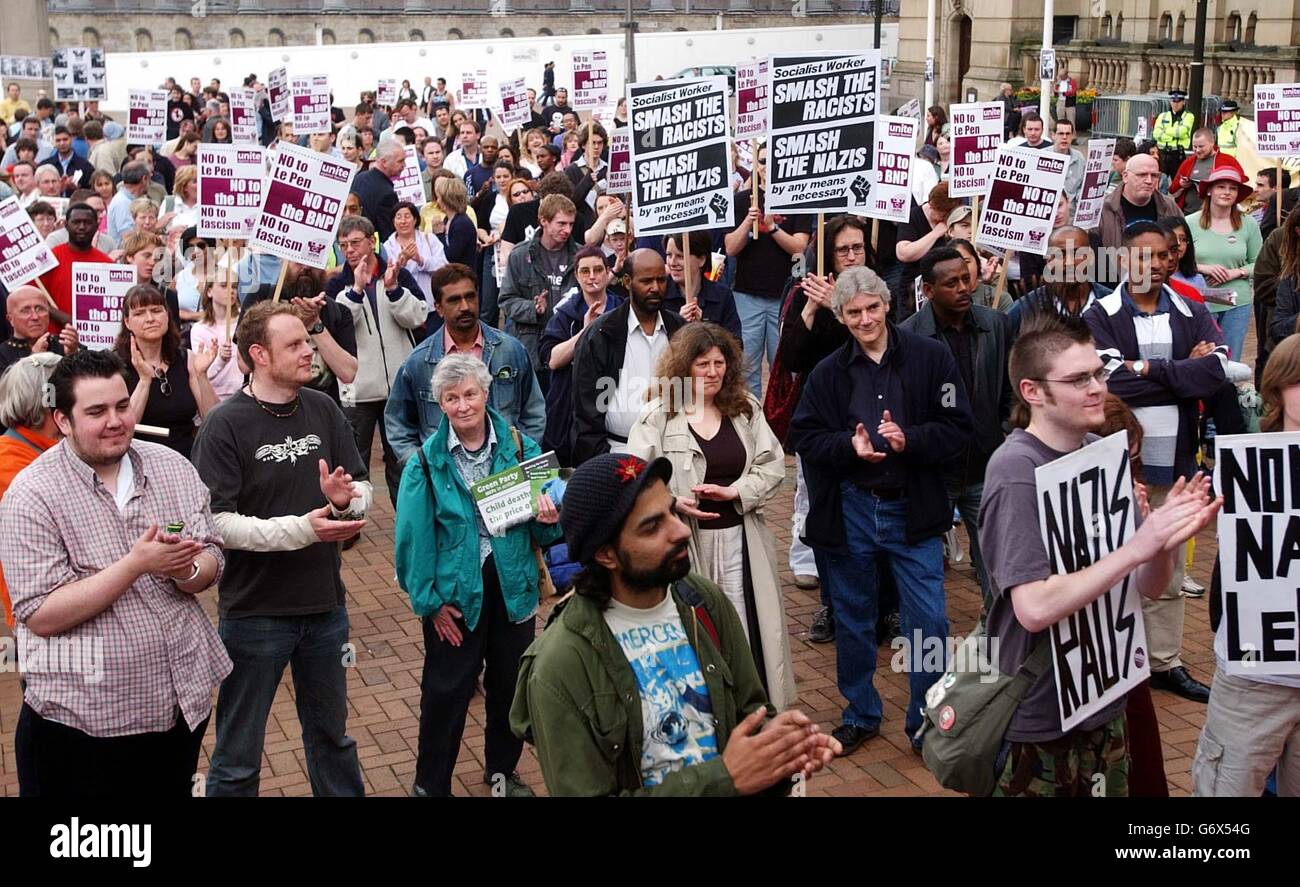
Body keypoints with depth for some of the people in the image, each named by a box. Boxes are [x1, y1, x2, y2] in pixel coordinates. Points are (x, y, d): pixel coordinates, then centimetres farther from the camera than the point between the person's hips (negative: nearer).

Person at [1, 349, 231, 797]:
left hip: (183, 699, 4)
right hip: (84, 721, -4)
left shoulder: (172, 466, 1)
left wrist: (186, 569, -20)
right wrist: (136, 565, -26)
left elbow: (211, 562, 3)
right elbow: (41, 616, -18)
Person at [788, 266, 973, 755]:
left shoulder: (931, 358, -4)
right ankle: (860, 714, 32)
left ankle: (926, 722, 16)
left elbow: (957, 428, -6)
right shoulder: (828, 372, 3)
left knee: (929, 621, -2)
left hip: (912, 510, -2)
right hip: (848, 509, 2)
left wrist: (909, 440, -22)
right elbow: (804, 436, 2)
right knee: (852, 619, 14)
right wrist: (849, 445, -16)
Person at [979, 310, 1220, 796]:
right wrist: (1137, 546, -28)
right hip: (1038, 720, -6)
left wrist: (1166, 540, -16)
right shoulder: (1017, 470, -19)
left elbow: (1146, 587, 4)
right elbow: (1034, 609, -27)